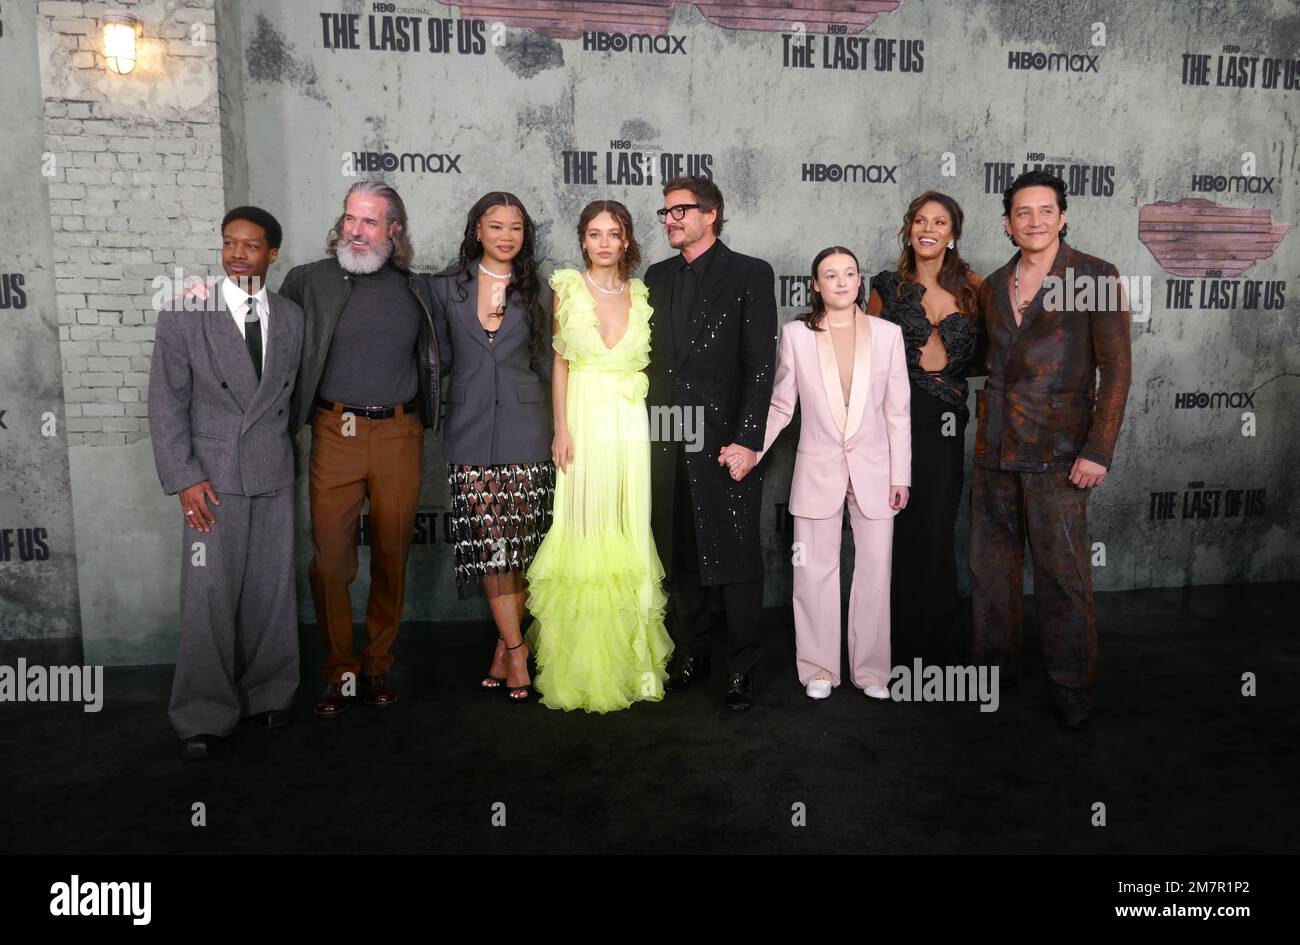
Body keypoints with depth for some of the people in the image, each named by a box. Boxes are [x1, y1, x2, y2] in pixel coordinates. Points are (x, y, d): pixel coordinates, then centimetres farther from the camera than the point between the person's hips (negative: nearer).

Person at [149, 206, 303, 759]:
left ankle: (267, 693, 22)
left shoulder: (291, 318, 8)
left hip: (274, 474, 3)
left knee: (271, 589, 8)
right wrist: (184, 478, -10)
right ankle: (205, 714, 10)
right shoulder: (185, 315, -1)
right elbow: (166, 402, -3)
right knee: (209, 596, -3)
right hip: (212, 475, -3)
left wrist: (285, 453, 7)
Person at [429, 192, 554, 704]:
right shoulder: (446, 286, 8)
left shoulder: (534, 289, 9)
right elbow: (441, 357, 14)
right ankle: (517, 651, 3)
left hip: (523, 429, 0)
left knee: (519, 541, 0)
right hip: (470, 429, 0)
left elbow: (544, 362, 13)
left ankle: (506, 651, 13)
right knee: (489, 540, -5)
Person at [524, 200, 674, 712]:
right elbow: (559, 362, 1)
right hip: (583, 419, -2)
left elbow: (646, 363, 12)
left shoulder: (641, 294, 9)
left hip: (630, 424, 2)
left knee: (627, 528, 5)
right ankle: (581, 663, 10)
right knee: (583, 528, -1)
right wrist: (561, 428, -6)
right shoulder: (567, 287, 3)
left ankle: (628, 654, 17)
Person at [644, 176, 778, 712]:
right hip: (667, 442, 5)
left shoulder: (750, 275, -1)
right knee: (679, 557, 11)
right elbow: (650, 359, 15)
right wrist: (647, 433, 8)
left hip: (725, 441, -5)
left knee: (736, 559, 0)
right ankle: (690, 655, 25)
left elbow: (760, 365, -7)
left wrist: (747, 440, -14)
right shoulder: (657, 277, 16)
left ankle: (741, 668, 11)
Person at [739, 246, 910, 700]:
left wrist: (900, 474, 2)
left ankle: (871, 669, 21)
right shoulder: (795, 334, 0)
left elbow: (897, 411, 4)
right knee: (815, 573, 4)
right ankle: (819, 669, 19)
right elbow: (780, 406, 4)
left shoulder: (887, 334, 3)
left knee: (874, 573, 6)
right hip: (818, 470, -1)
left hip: (873, 470, 1)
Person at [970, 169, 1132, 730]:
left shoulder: (1095, 277, -3)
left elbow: (1117, 370, -7)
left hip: (1056, 448, -5)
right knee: (991, 564, 11)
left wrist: (1098, 451, -13)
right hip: (994, 449, 5)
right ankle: (996, 666, 26)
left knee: (1063, 573, -3)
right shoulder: (993, 286, 13)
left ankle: (1073, 686, 13)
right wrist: (986, 425, 10)